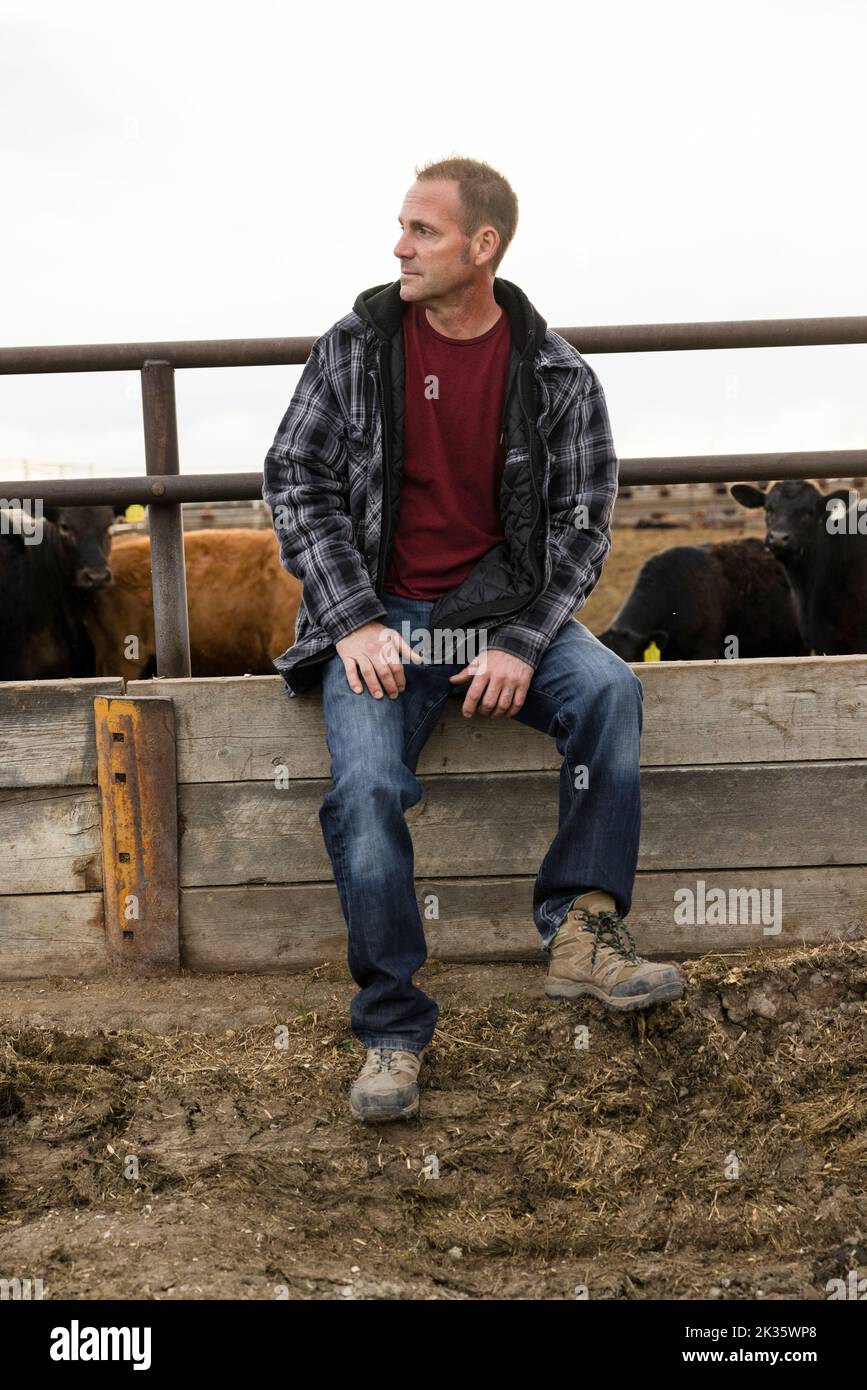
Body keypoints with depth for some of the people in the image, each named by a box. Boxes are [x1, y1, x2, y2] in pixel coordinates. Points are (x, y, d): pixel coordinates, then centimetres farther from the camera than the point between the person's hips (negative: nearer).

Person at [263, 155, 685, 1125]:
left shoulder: (559, 377, -1)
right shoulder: (357, 345, 0)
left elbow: (582, 522, 0)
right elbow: (295, 480, 0)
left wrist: (521, 643, -15)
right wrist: (354, 622, -12)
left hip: (503, 606, 1)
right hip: (379, 613, -1)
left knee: (609, 689, -28)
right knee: (367, 786, -25)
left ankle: (580, 932, -18)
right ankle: (392, 1027, -13)